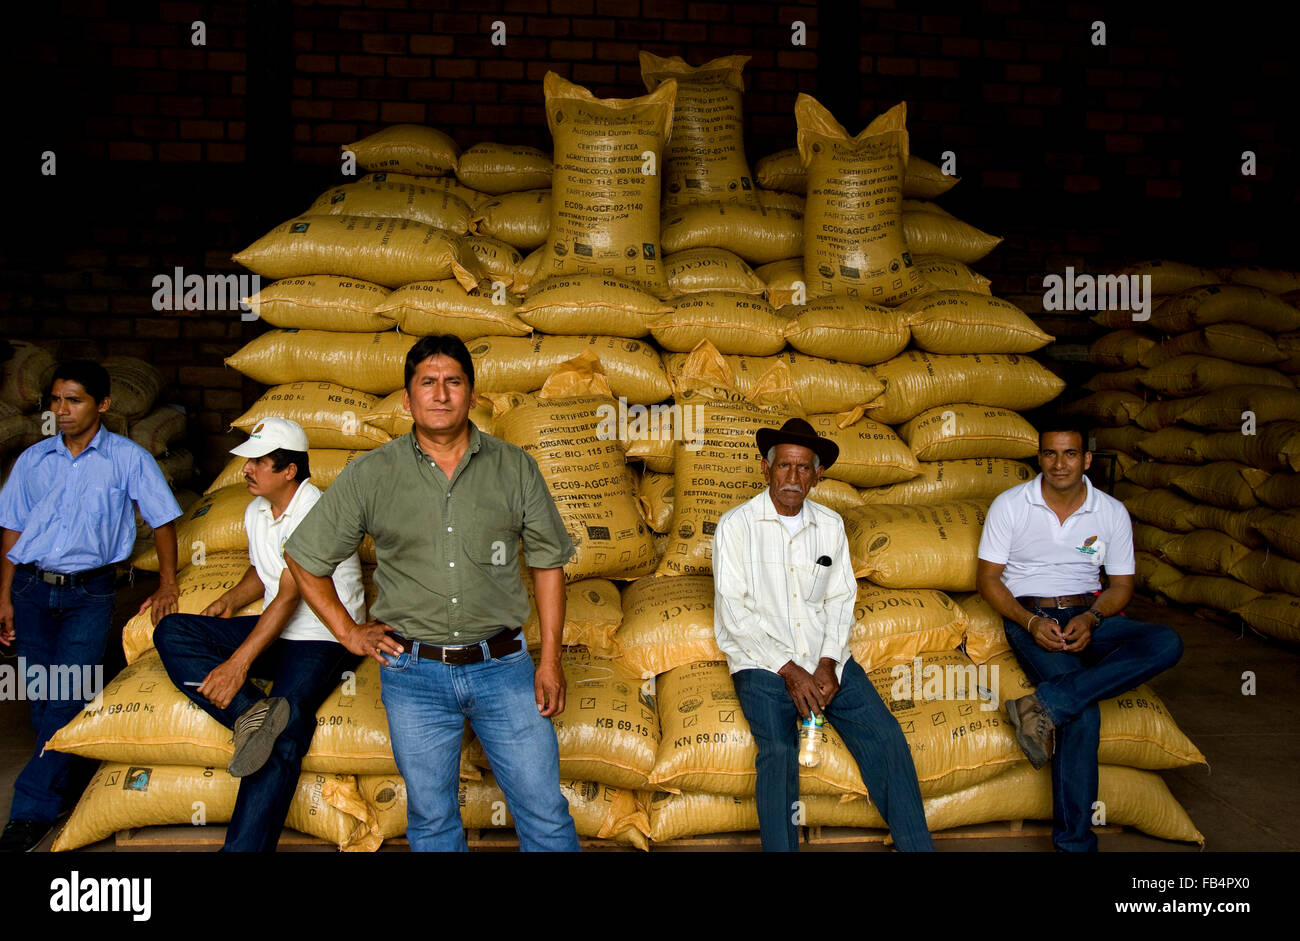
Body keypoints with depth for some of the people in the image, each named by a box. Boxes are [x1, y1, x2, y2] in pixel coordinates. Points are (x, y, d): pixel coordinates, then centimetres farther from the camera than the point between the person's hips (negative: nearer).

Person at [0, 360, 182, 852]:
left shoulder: (128, 458, -2)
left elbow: (163, 521, 1)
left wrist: (167, 586, -2)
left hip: (90, 593, -3)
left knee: (69, 696, -11)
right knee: (39, 698, 6)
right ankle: (68, 783, 23)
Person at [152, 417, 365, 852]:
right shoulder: (256, 511, 11)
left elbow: (289, 595, -21)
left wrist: (239, 663, -25)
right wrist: (229, 600, 7)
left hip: (323, 639, -8)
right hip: (273, 632, 8)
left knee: (278, 739, -28)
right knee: (171, 632, -12)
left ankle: (244, 847, -28)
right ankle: (251, 714, -28)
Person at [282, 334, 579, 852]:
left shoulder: (515, 468, 1)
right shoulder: (370, 475, -1)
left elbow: (548, 561, 7)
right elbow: (304, 558, 9)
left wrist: (550, 660, 2)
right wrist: (348, 631, 4)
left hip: (502, 665, 0)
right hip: (414, 674, 0)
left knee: (545, 813, 3)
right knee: (432, 819, 13)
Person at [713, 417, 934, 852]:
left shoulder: (830, 524, 12)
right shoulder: (736, 524, -2)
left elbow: (841, 598, 10)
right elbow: (733, 609, -8)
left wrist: (828, 664, -6)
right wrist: (789, 670, -13)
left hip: (825, 657, 4)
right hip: (762, 661, -3)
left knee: (886, 736, -14)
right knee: (778, 749, -27)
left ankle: (916, 845, -5)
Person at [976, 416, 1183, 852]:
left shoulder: (1112, 512, 5)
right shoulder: (1009, 505, -2)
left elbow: (1121, 584, 9)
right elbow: (988, 578, -1)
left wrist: (1091, 619, -14)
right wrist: (1031, 622, -17)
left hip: (1088, 614, 4)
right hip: (1030, 616, -4)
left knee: (1167, 644, -27)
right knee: (1083, 712, -29)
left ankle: (1046, 704, -34)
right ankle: (1074, 841, -20)